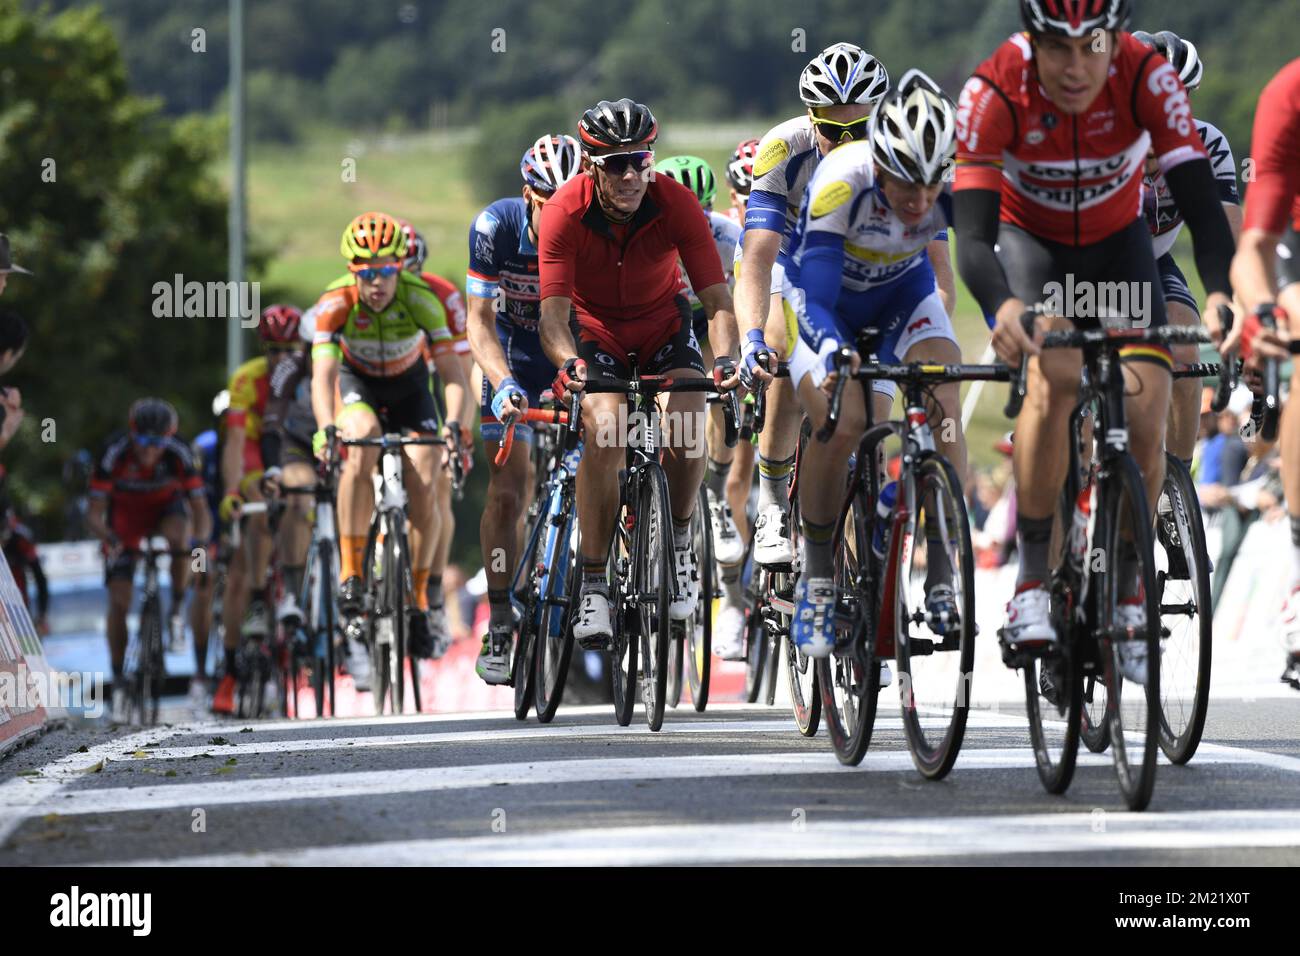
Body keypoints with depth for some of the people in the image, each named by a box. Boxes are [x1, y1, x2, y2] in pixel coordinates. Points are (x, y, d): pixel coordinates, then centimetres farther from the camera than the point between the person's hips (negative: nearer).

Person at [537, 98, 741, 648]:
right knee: (605, 428, -28)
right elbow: (553, 310, -31)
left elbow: (717, 299, -26)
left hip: (663, 324, 1)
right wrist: (569, 362, -52)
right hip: (595, 328, -1)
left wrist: (725, 357, -46)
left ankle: (679, 539, 5)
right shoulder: (565, 212, -26)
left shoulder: (677, 204, -24)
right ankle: (593, 583, -19)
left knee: (685, 428, -25)